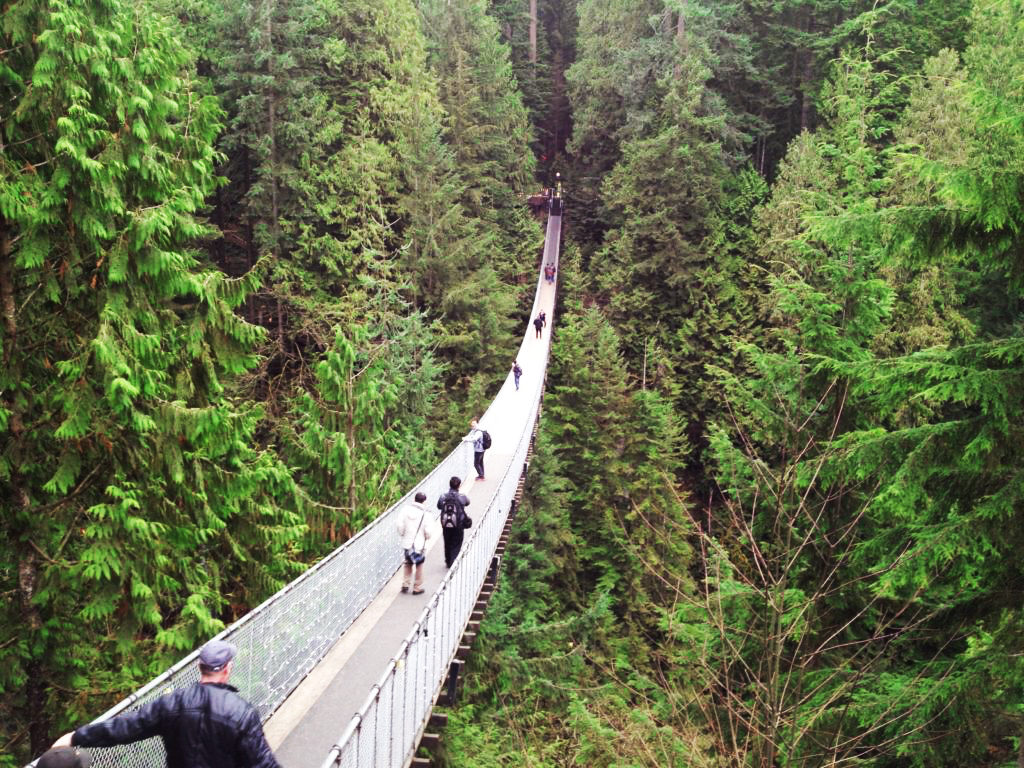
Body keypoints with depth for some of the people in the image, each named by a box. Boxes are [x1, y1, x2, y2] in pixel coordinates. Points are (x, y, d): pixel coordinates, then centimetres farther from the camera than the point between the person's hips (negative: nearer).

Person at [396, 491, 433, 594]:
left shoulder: (405, 510, -7)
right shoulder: (424, 514, -15)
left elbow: (399, 525, -6)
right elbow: (428, 531, -14)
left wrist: (402, 535, 12)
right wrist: (426, 537, 9)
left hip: (407, 543, 3)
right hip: (419, 544, -3)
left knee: (408, 564, 21)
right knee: (419, 566, 11)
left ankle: (405, 584, 22)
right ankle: (417, 587, 16)